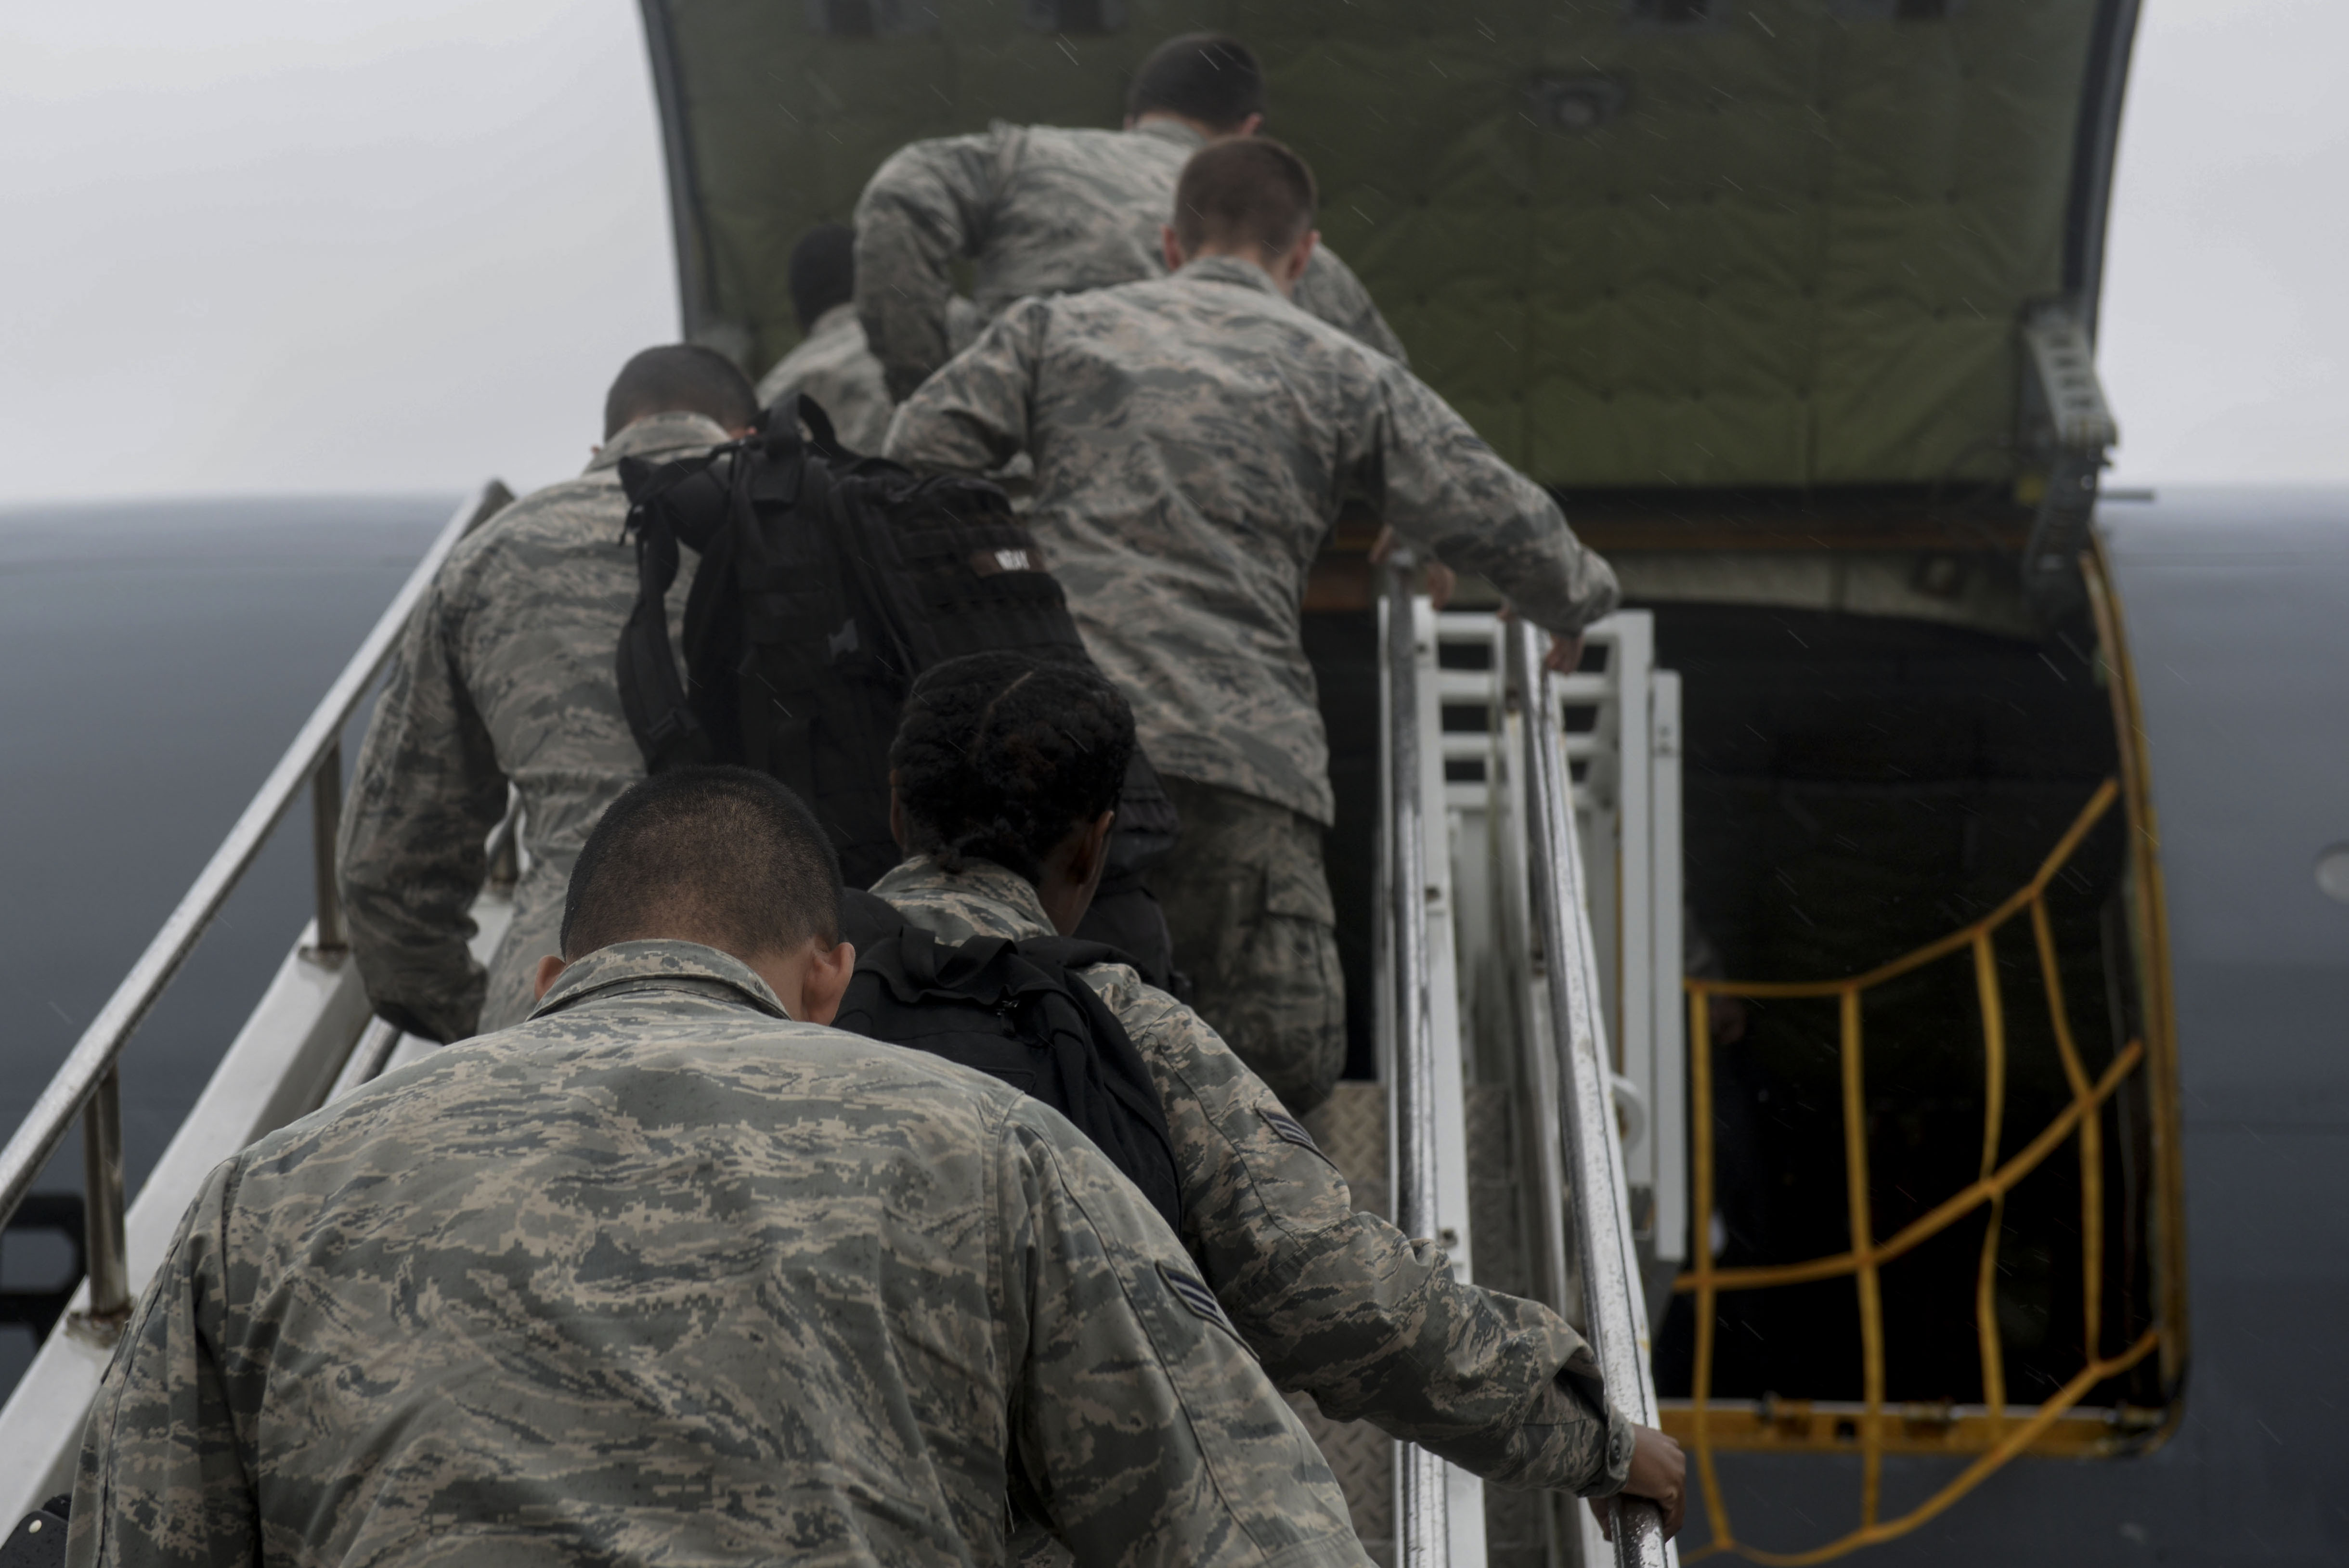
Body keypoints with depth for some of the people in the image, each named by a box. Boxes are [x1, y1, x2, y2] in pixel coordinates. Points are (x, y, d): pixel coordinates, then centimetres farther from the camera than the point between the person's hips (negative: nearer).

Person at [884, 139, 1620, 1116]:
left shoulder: (1059, 327, 21)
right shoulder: (1348, 377, 18)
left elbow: (915, 457, 13)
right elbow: (1503, 523, 17)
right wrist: (1577, 604, 38)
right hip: (1239, 751, -2)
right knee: (1285, 1058, -5)